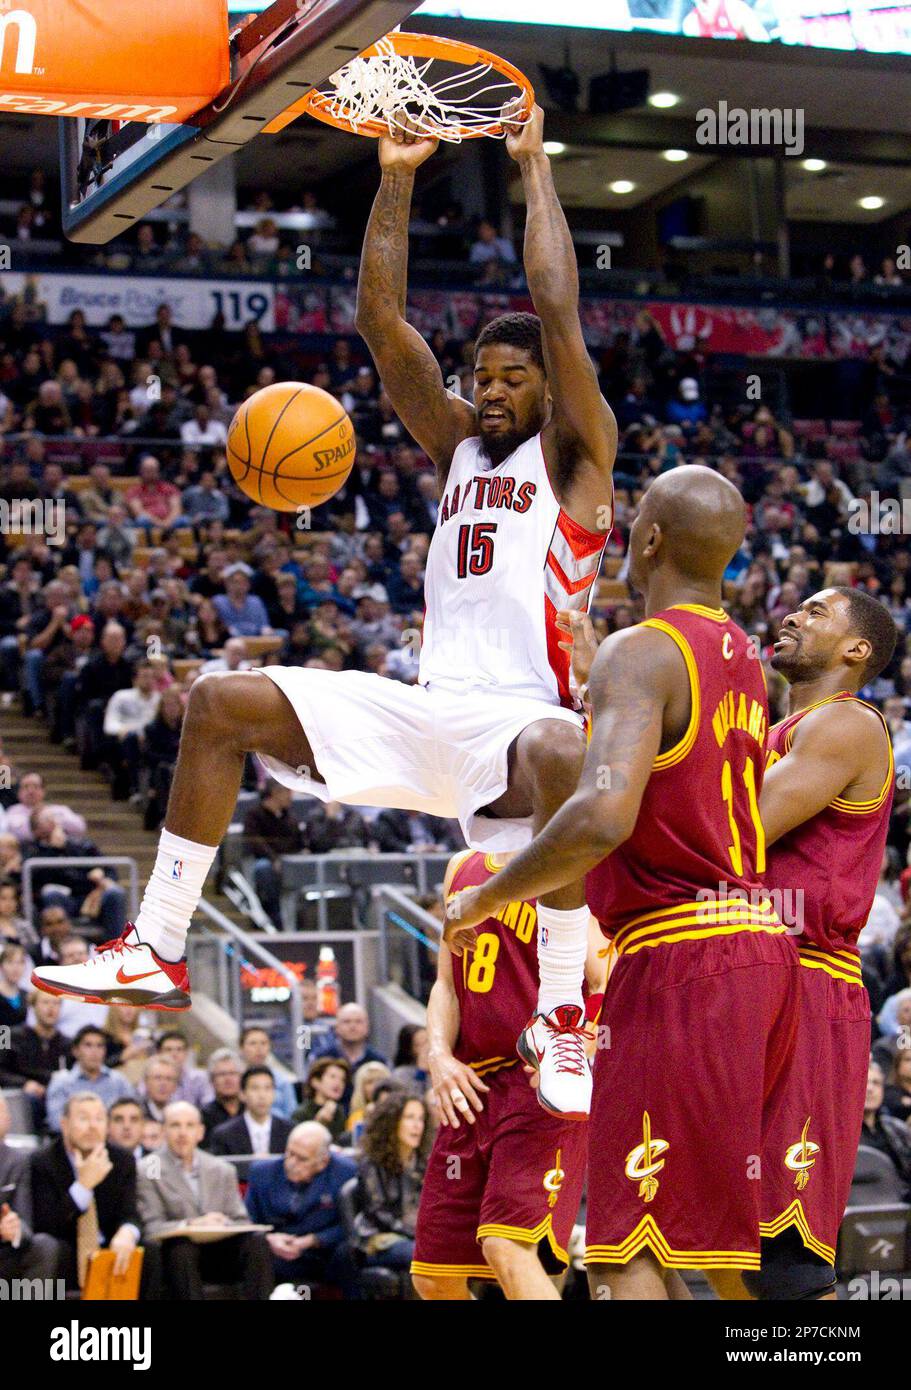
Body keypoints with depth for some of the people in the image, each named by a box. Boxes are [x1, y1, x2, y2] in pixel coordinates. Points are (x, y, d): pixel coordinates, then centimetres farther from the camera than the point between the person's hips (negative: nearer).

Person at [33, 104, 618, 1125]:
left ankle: (562, 1025, -36)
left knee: (564, 755, -43)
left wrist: (535, 166, -3)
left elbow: (557, 310, -9)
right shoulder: (458, 444, 19)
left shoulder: (572, 452, 4)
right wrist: (396, 179, 6)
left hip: (521, 714, -7)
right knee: (220, 702, 0)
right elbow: (381, 321, 12)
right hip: (425, 707, 7)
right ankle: (158, 952, 1)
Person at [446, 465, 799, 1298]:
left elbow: (604, 816, -27)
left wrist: (486, 899, -14)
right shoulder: (744, 661, 16)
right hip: (762, 945, 9)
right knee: (647, 1241, 18)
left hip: (680, 955, -9)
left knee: (624, 1256, -6)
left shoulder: (641, 653, -12)